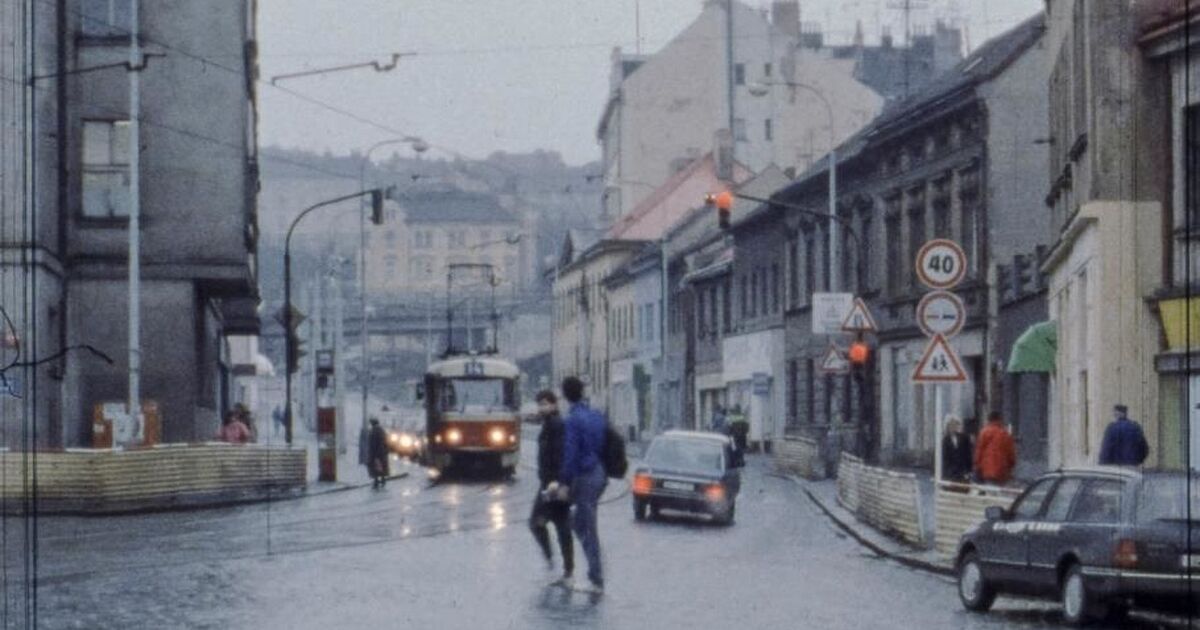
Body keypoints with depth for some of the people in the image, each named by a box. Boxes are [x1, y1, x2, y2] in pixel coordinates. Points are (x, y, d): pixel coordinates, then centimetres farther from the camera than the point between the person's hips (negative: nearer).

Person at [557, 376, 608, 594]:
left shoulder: (573, 420, -16)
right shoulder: (597, 416, 8)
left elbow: (570, 453, -19)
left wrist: (564, 482, -14)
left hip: (584, 476, -8)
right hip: (600, 474, 8)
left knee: (588, 529, -3)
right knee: (580, 525, 23)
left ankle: (597, 580, -2)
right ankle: (595, 573, 26)